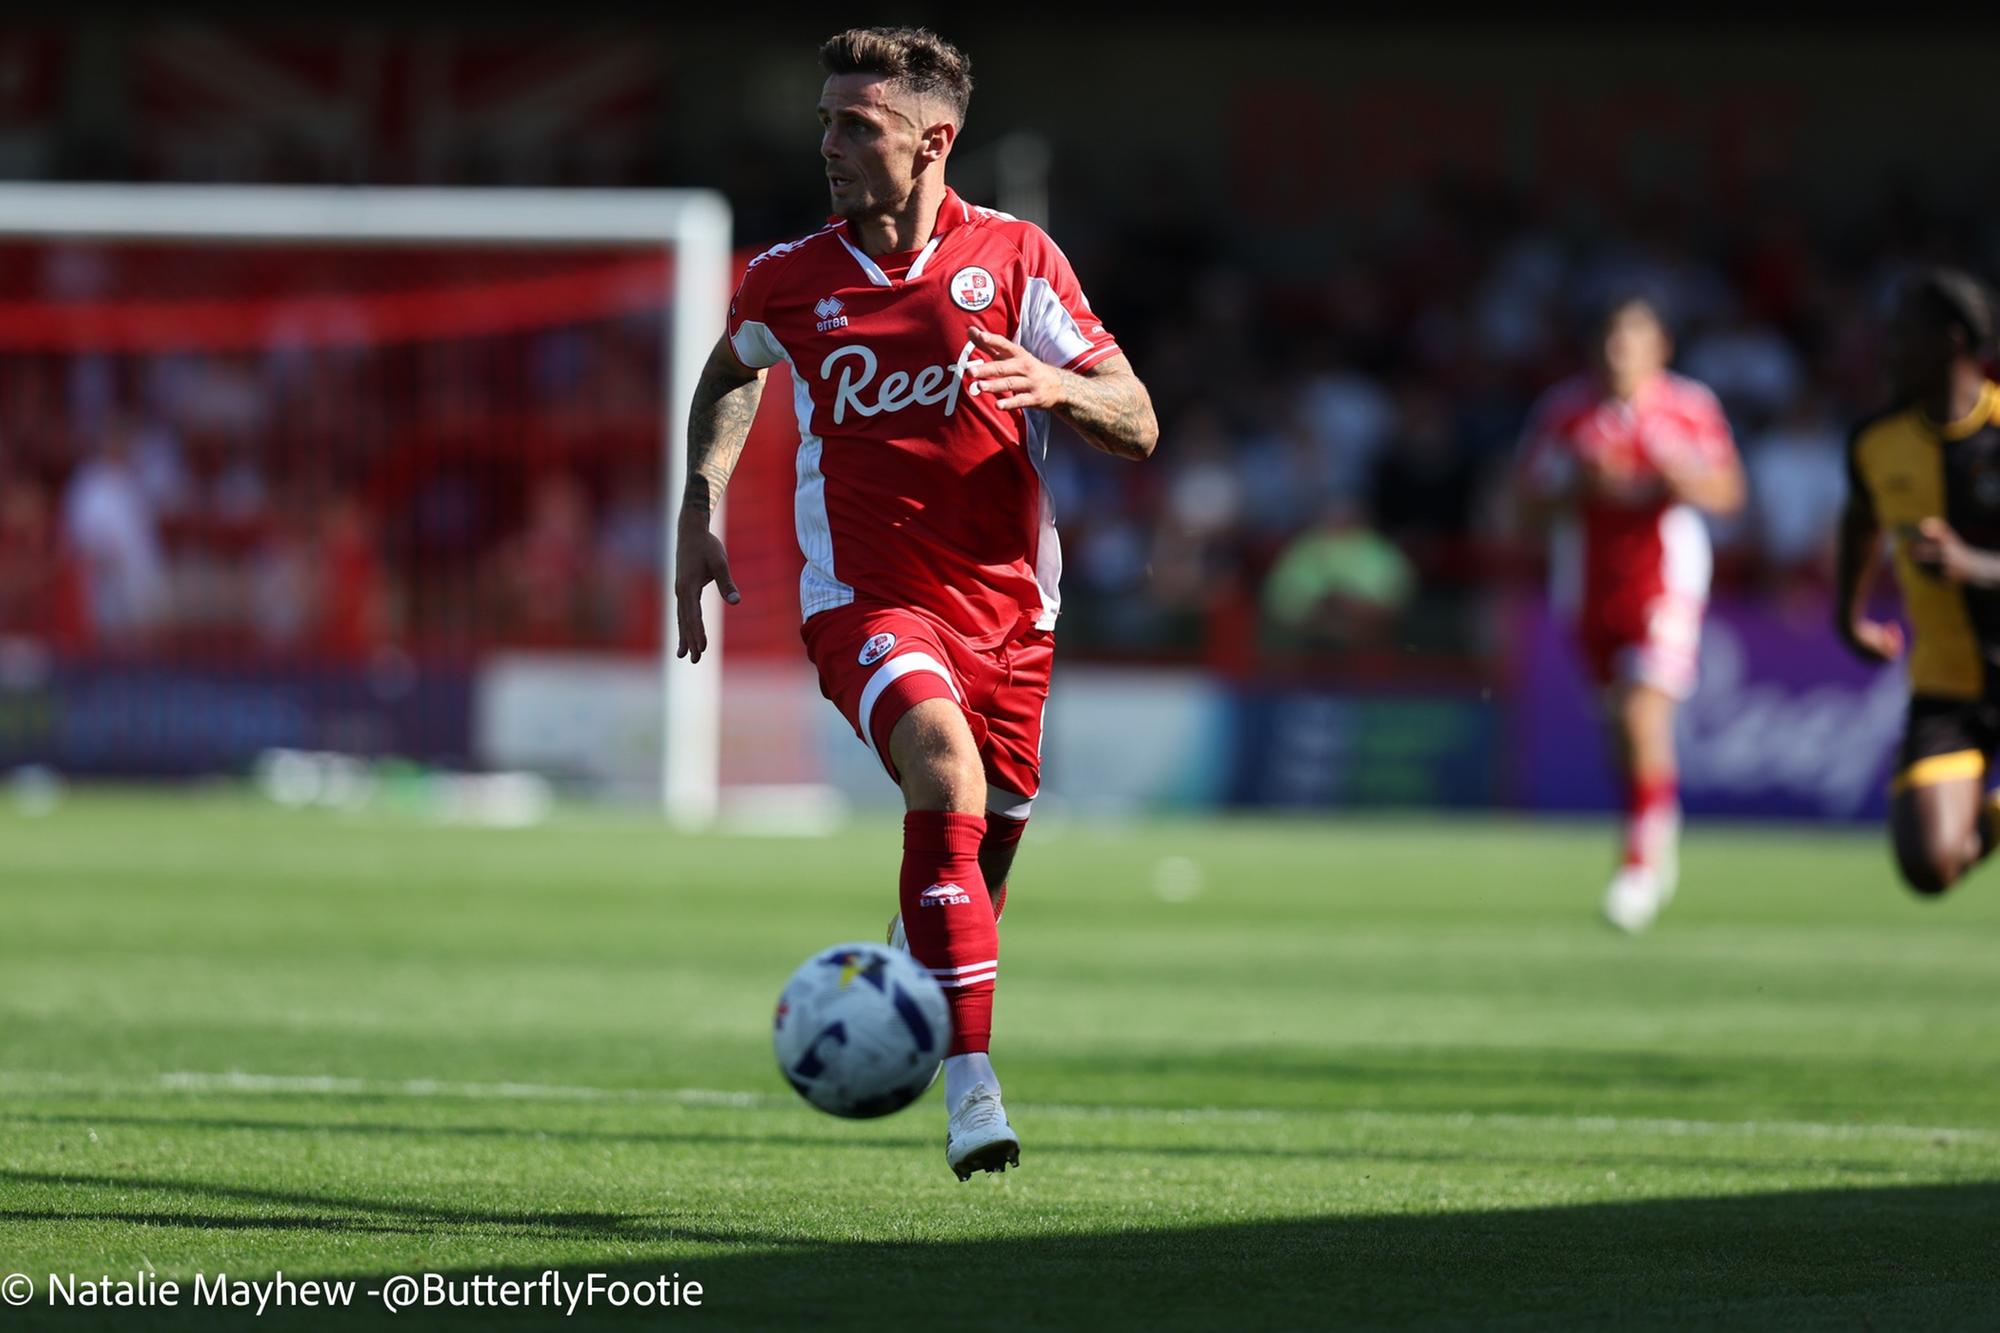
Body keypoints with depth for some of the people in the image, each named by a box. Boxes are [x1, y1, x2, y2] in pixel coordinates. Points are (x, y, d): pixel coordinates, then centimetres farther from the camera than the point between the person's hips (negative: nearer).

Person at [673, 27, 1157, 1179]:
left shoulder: (1014, 258, -2)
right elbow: (733, 374, 26)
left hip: (1006, 606, 2)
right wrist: (700, 510, 15)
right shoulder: (790, 282, 1)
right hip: (867, 598, -2)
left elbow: (1138, 426, -3)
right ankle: (974, 1086, -35)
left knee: (991, 830, 11)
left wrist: (1057, 385, -24)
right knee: (947, 776, -29)